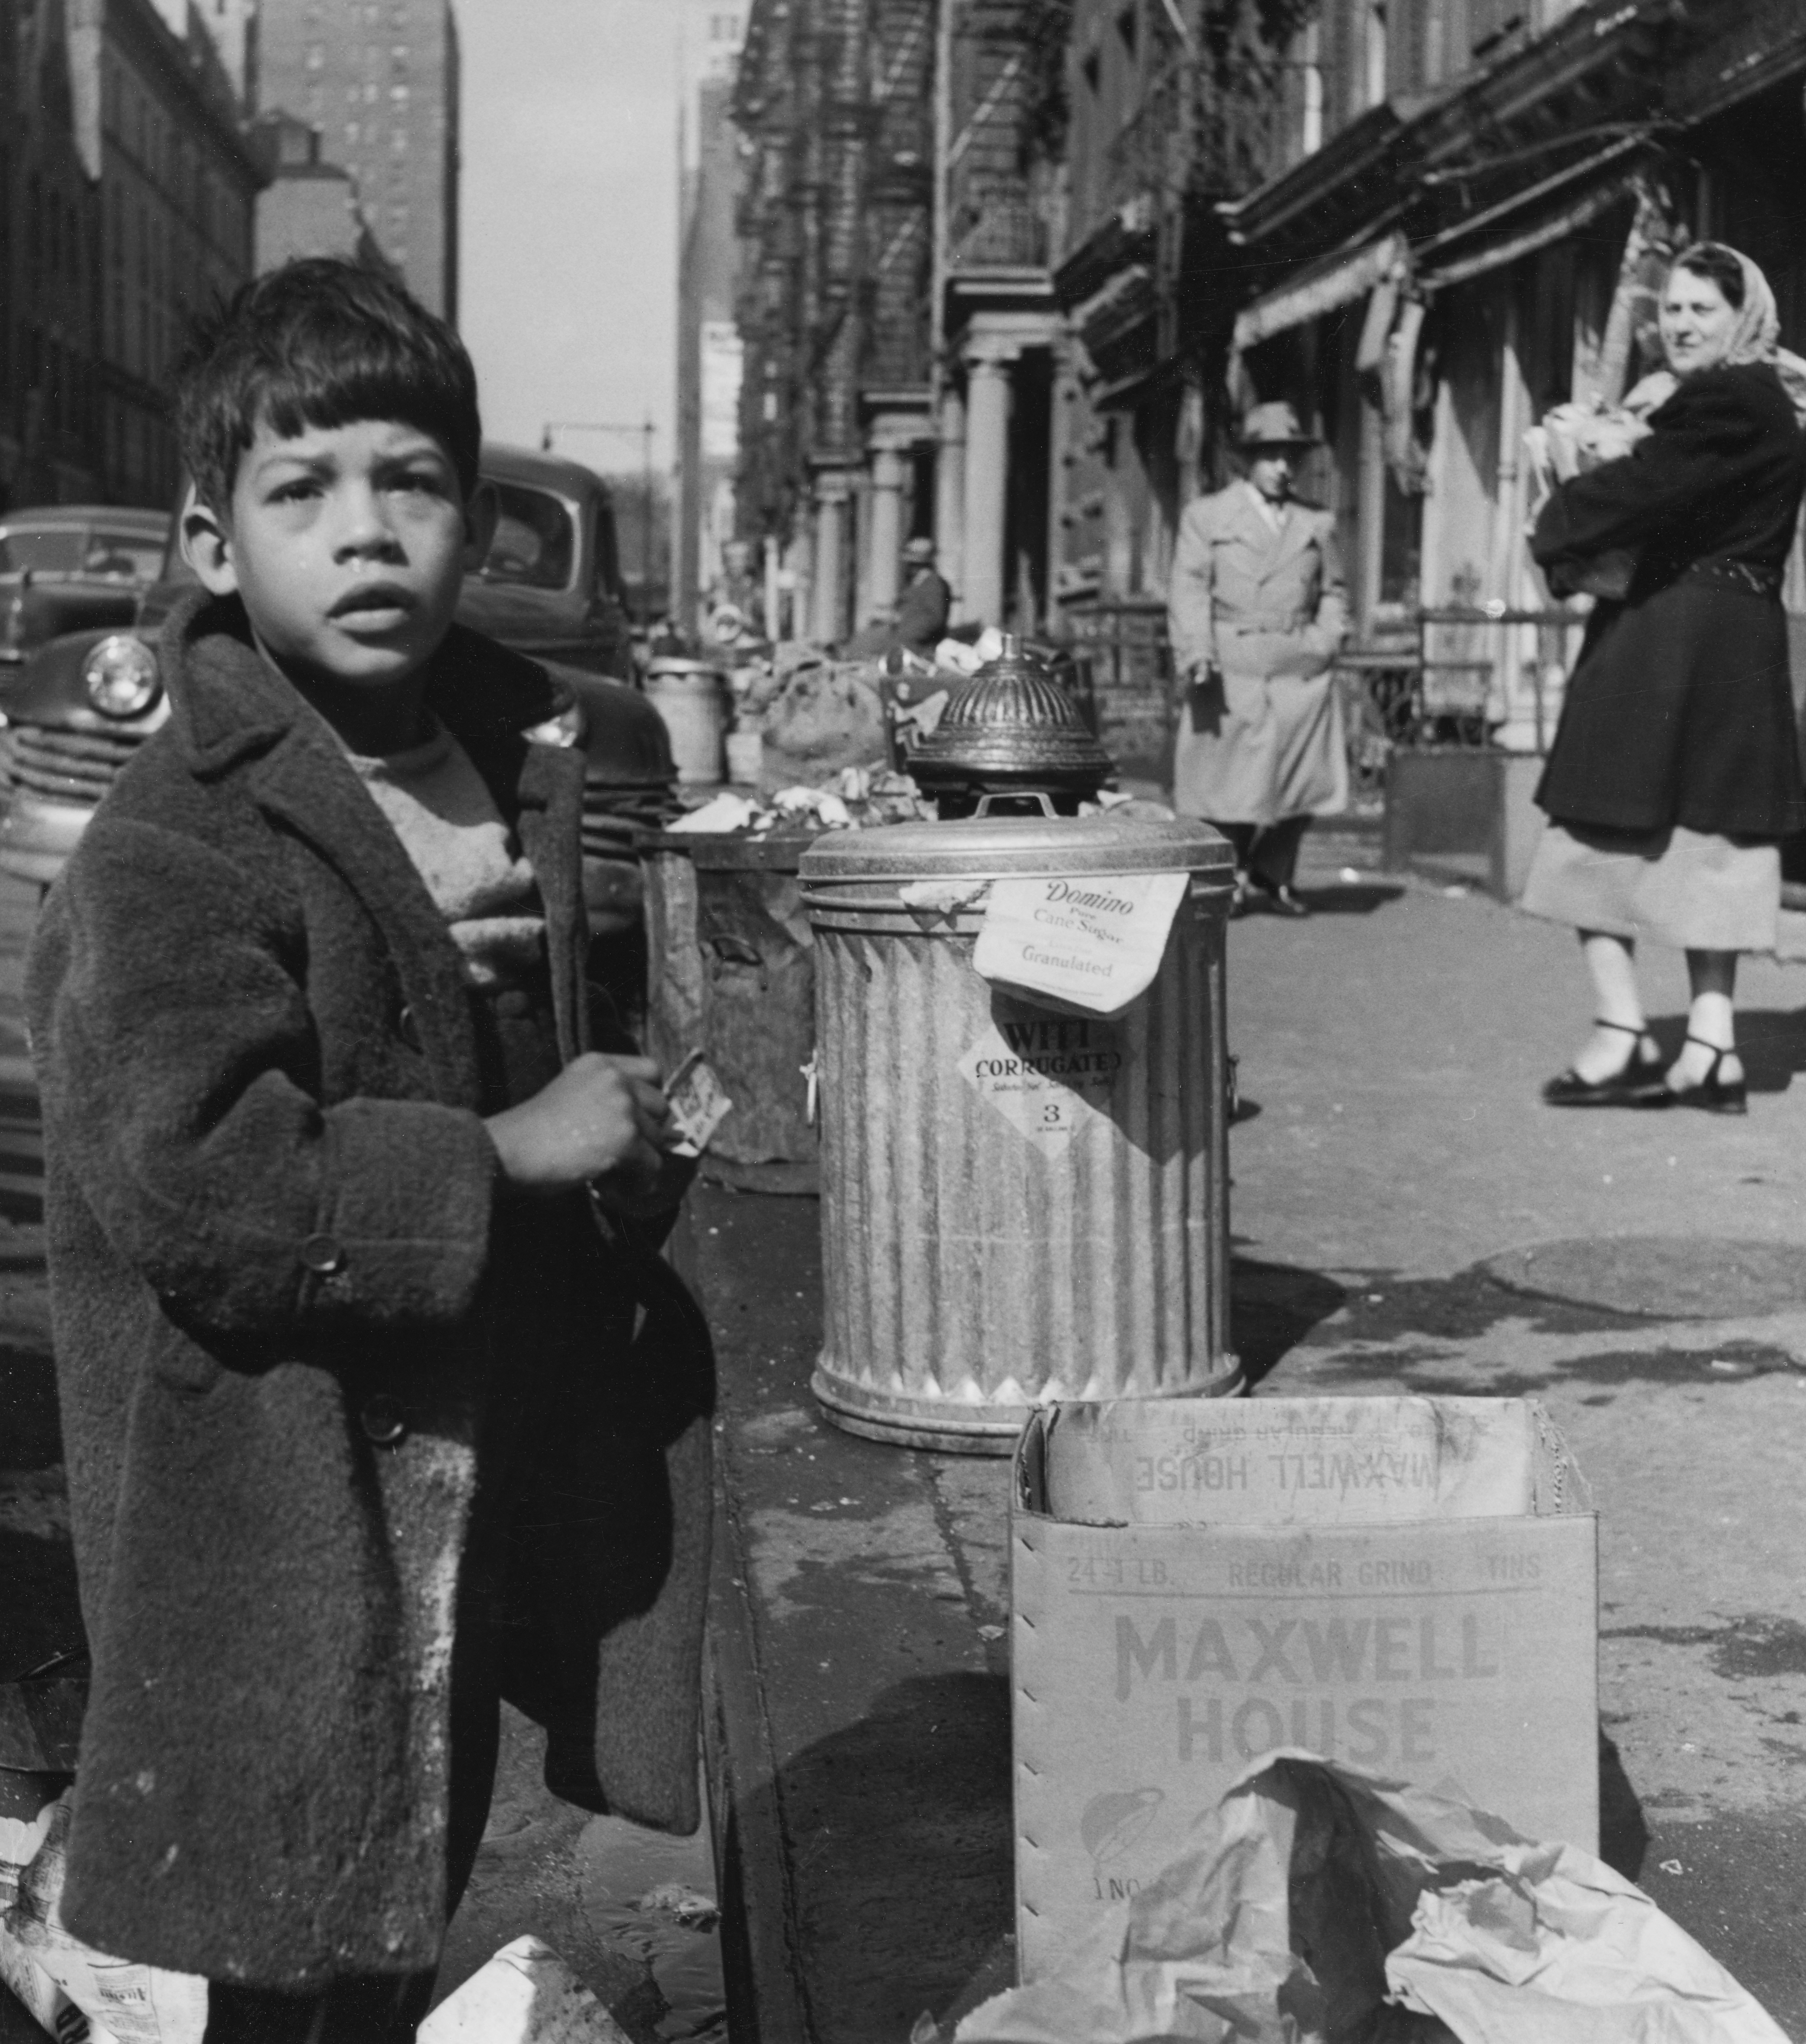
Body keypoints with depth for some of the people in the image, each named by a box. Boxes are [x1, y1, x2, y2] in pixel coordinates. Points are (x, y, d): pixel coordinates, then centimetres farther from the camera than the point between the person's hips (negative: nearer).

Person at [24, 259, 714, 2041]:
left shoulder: (509, 767, 9)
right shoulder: (172, 855, -17)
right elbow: (190, 1175, -29)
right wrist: (502, 1155, -23)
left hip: (480, 1499, 8)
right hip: (282, 1543, -7)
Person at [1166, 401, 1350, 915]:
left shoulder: (1317, 523, 17)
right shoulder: (1206, 517, 9)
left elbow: (1333, 592, 23)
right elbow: (1188, 591, 1)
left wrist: (1325, 640, 6)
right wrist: (1196, 655, -11)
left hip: (1301, 674, 3)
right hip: (1231, 673, -2)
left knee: (1299, 777, 1)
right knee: (1230, 782, -2)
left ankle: (1273, 876, 17)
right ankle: (1228, 879, 13)